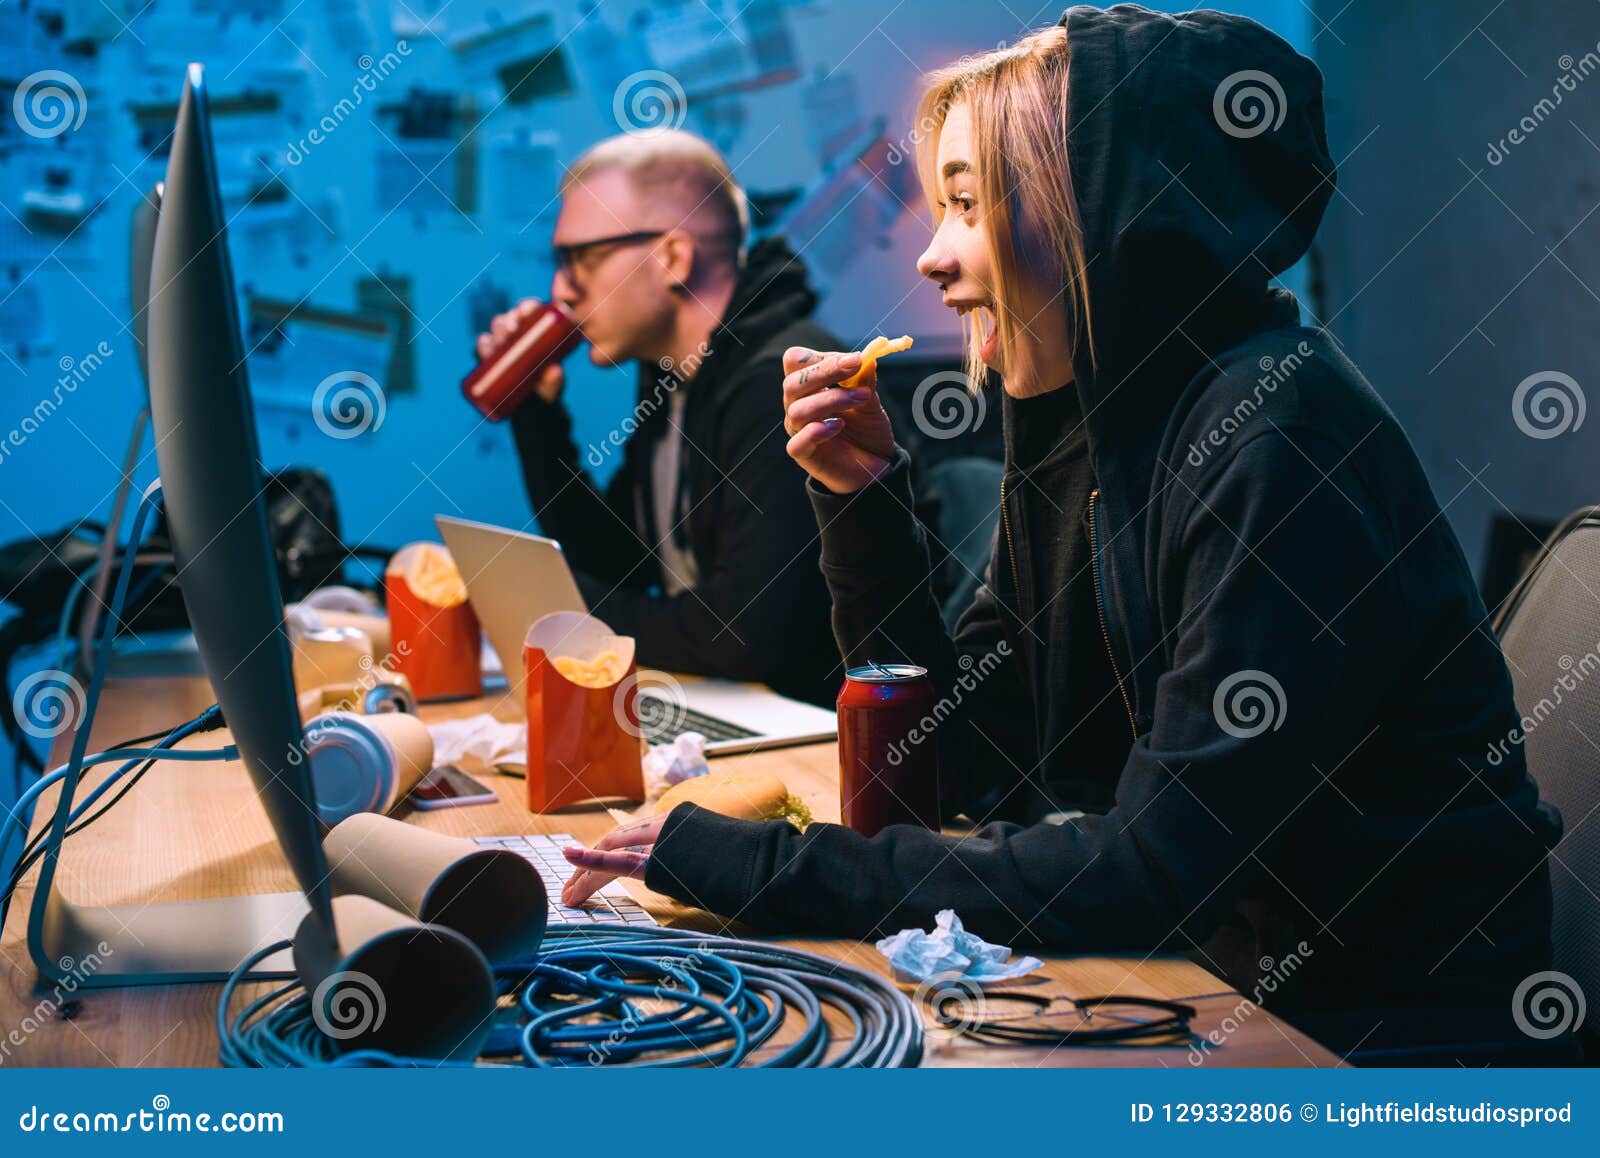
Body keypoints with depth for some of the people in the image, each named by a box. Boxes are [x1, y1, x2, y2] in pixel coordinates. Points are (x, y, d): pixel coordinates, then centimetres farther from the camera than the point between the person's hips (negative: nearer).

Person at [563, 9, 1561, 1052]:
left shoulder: (1276, 436, -23)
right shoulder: (1070, 425, 3)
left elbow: (1168, 862, -26)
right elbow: (968, 767, 7)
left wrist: (771, 869, -24)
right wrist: (864, 504, -4)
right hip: (1234, 982, 7)